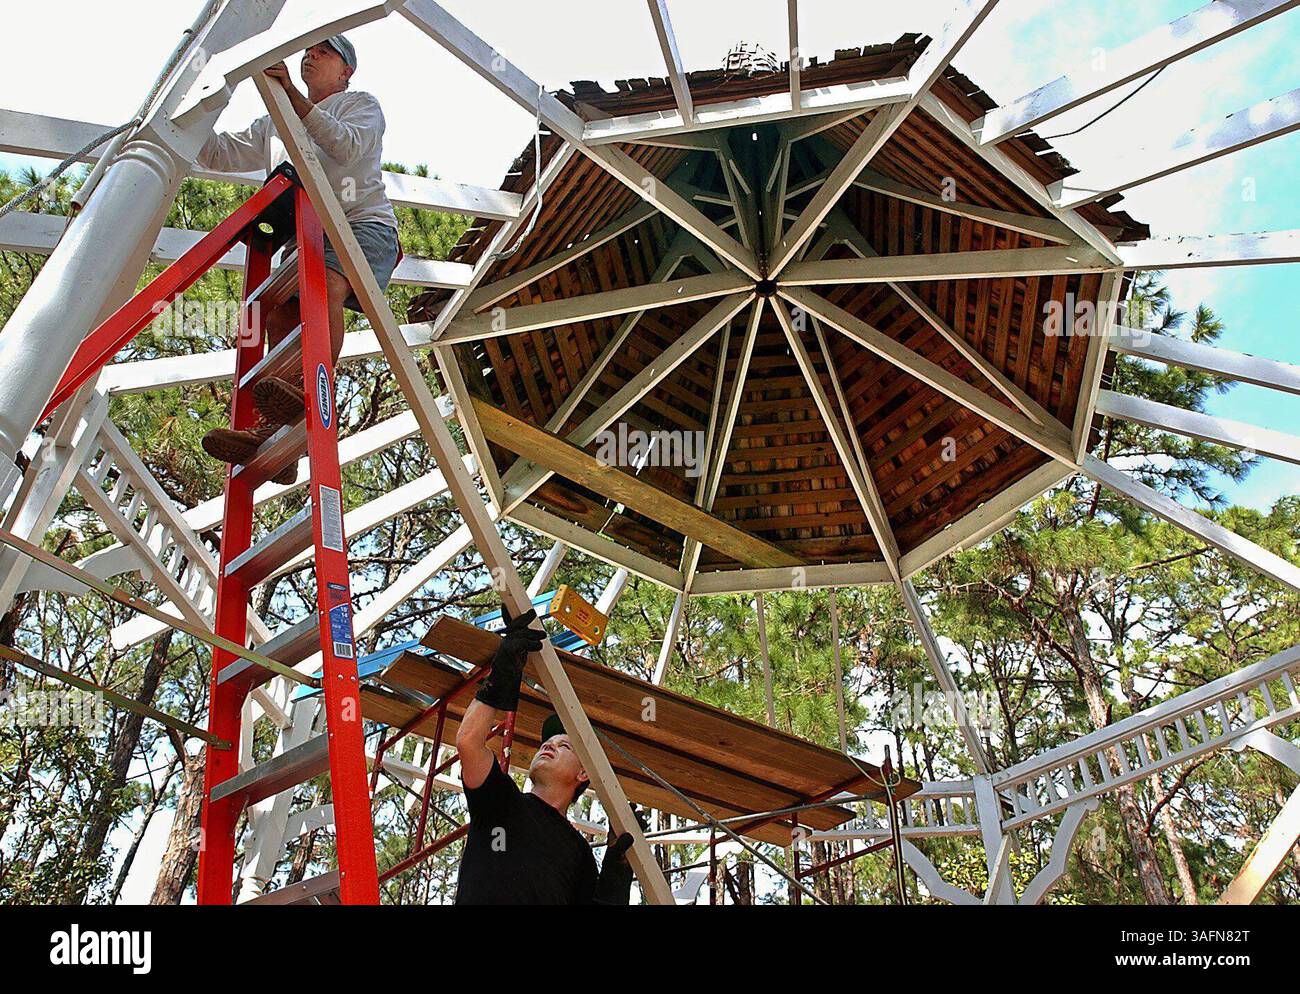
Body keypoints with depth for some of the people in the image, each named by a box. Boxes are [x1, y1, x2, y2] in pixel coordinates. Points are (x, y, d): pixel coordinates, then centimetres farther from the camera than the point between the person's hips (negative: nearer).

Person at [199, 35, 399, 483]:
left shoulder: (361, 104, 15)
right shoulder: (273, 127, 32)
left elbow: (347, 147, -8)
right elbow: (221, 155, 26)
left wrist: (292, 95, -16)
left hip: (363, 223, -5)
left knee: (325, 287, -36)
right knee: (279, 316, -19)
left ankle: (313, 394, -50)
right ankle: (274, 433, -31)